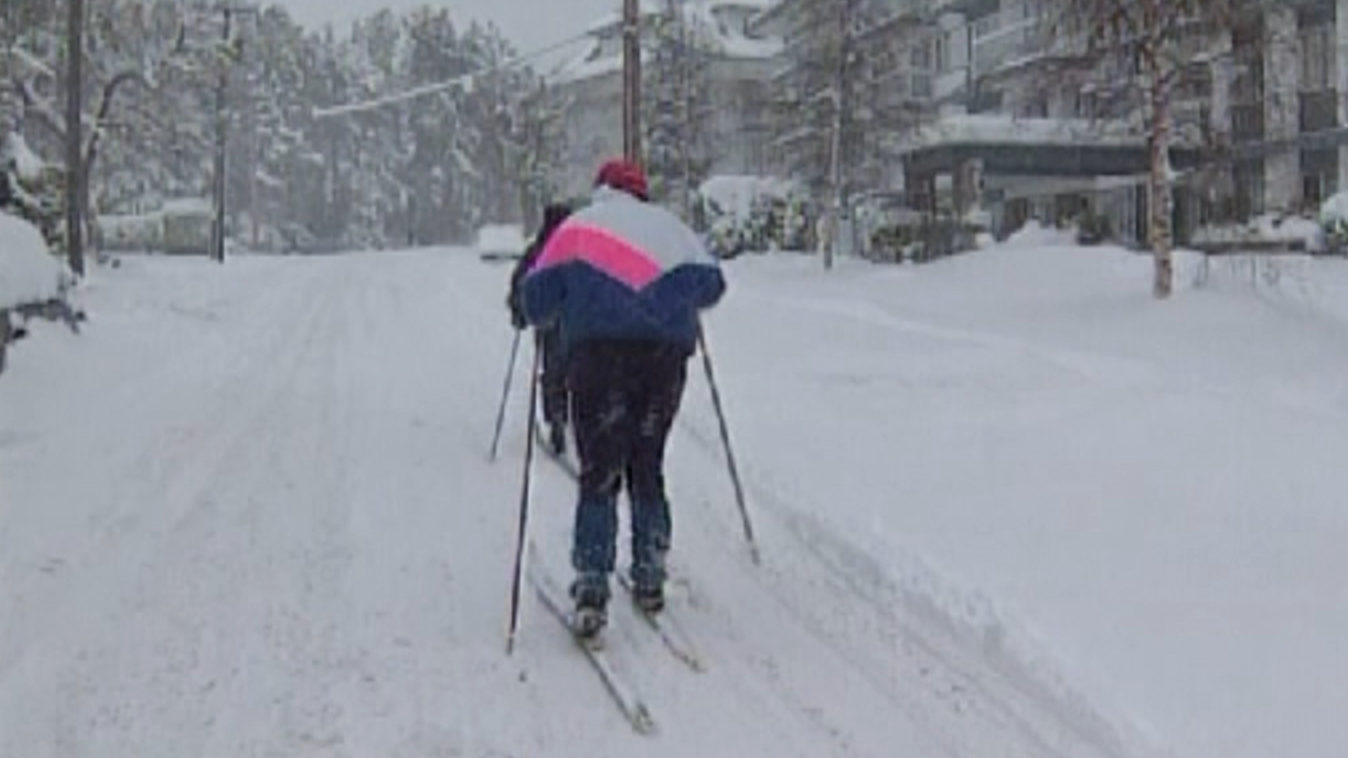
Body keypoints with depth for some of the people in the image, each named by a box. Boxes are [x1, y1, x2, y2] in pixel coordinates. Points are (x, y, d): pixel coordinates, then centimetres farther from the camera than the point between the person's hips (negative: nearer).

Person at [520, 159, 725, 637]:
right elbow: (710, 284, 17)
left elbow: (537, 299, 4)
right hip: (666, 353, 2)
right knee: (648, 468, 16)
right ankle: (650, 580, 20)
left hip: (599, 351, -2)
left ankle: (592, 590, -10)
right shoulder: (669, 225, 20)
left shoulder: (578, 227, 13)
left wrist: (550, 314, 26)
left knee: (599, 475, 0)